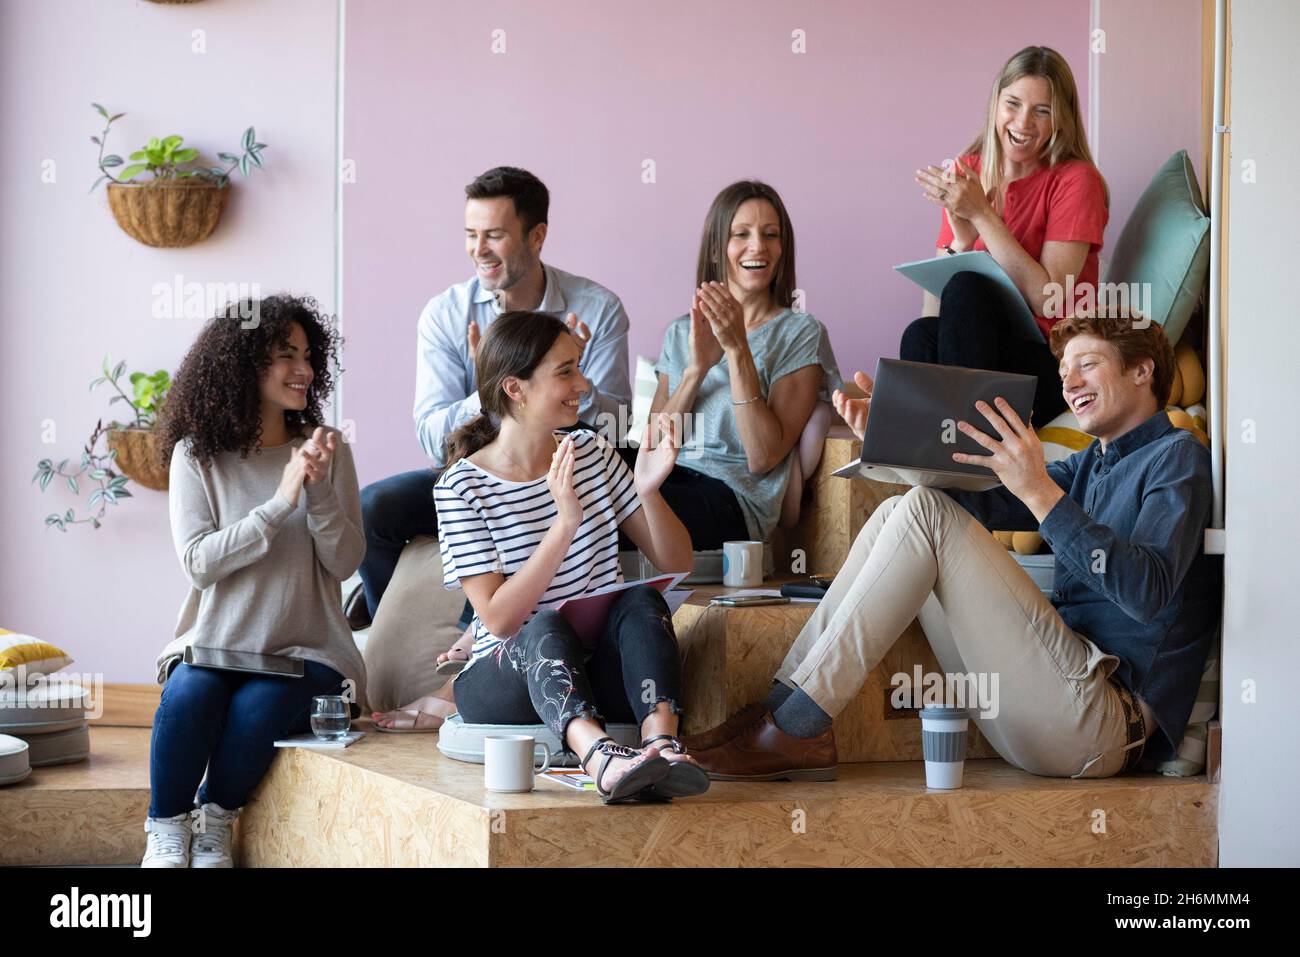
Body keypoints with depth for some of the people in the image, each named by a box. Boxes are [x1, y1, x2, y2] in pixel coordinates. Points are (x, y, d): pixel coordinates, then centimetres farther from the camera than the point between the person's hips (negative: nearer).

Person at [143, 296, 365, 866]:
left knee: (258, 705, -31)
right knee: (189, 693, -32)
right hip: (217, 641, 0)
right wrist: (281, 501, -17)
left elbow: (346, 561, 0)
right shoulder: (196, 455, 2)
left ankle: (215, 827, -7)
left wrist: (319, 491, -17)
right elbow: (198, 562, -9)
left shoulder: (326, 450, 7)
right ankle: (166, 836, -15)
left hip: (305, 649, 0)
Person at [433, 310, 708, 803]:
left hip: (600, 674, 4)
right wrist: (564, 525, -25)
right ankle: (600, 757, -64)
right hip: (507, 677, -4)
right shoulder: (462, 486, -7)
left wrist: (649, 490, -11)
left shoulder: (591, 453, 7)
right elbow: (499, 619, -17)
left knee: (641, 601, -26)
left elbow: (677, 564, 8)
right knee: (545, 629, -36)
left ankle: (661, 742, -49)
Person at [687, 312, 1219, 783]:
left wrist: (1038, 491, -27)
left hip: (1106, 722, -8)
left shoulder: (1176, 457, 0)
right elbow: (982, 505, 15)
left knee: (923, 513, -16)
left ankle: (794, 731, -19)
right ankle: (782, 708, -8)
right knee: (899, 512, 4)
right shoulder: (1092, 465, 28)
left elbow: (1150, 590, -19)